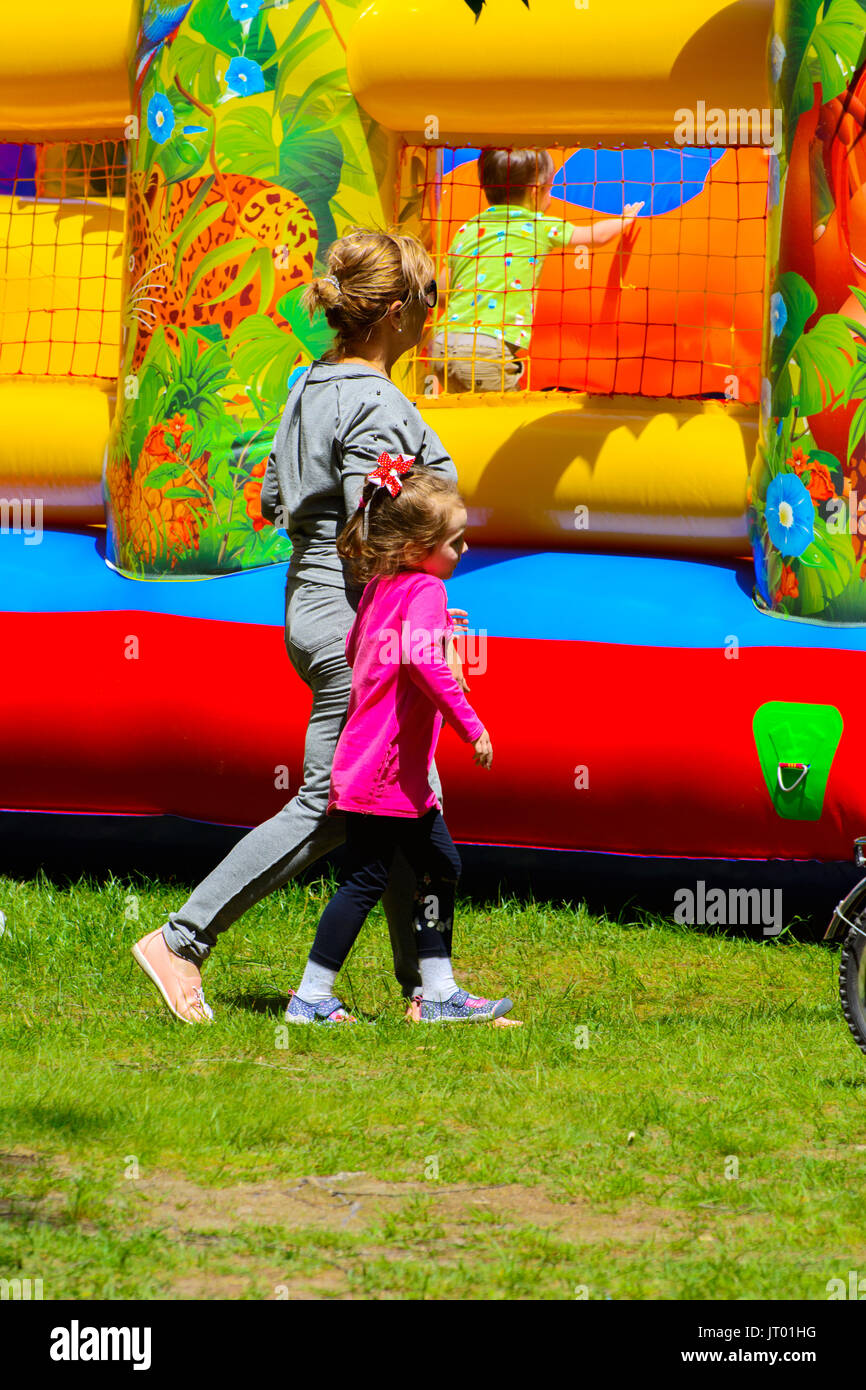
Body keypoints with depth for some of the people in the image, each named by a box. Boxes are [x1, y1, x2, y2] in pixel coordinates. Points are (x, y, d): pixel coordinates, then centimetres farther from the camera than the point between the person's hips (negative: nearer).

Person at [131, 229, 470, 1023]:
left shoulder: (313, 388, 10)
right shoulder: (376, 406, -18)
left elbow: (273, 502, 16)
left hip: (313, 607, 10)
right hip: (356, 624, -10)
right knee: (325, 807, -4)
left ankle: (426, 987, 15)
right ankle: (182, 941, -2)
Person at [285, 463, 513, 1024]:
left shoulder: (380, 586, 11)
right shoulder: (426, 590, -16)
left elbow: (354, 649, 24)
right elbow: (423, 659, -32)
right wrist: (470, 724, -30)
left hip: (404, 772, 10)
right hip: (386, 768, -10)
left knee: (440, 866, 14)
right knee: (366, 879, -5)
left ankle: (440, 993, 17)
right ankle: (311, 996, 0)